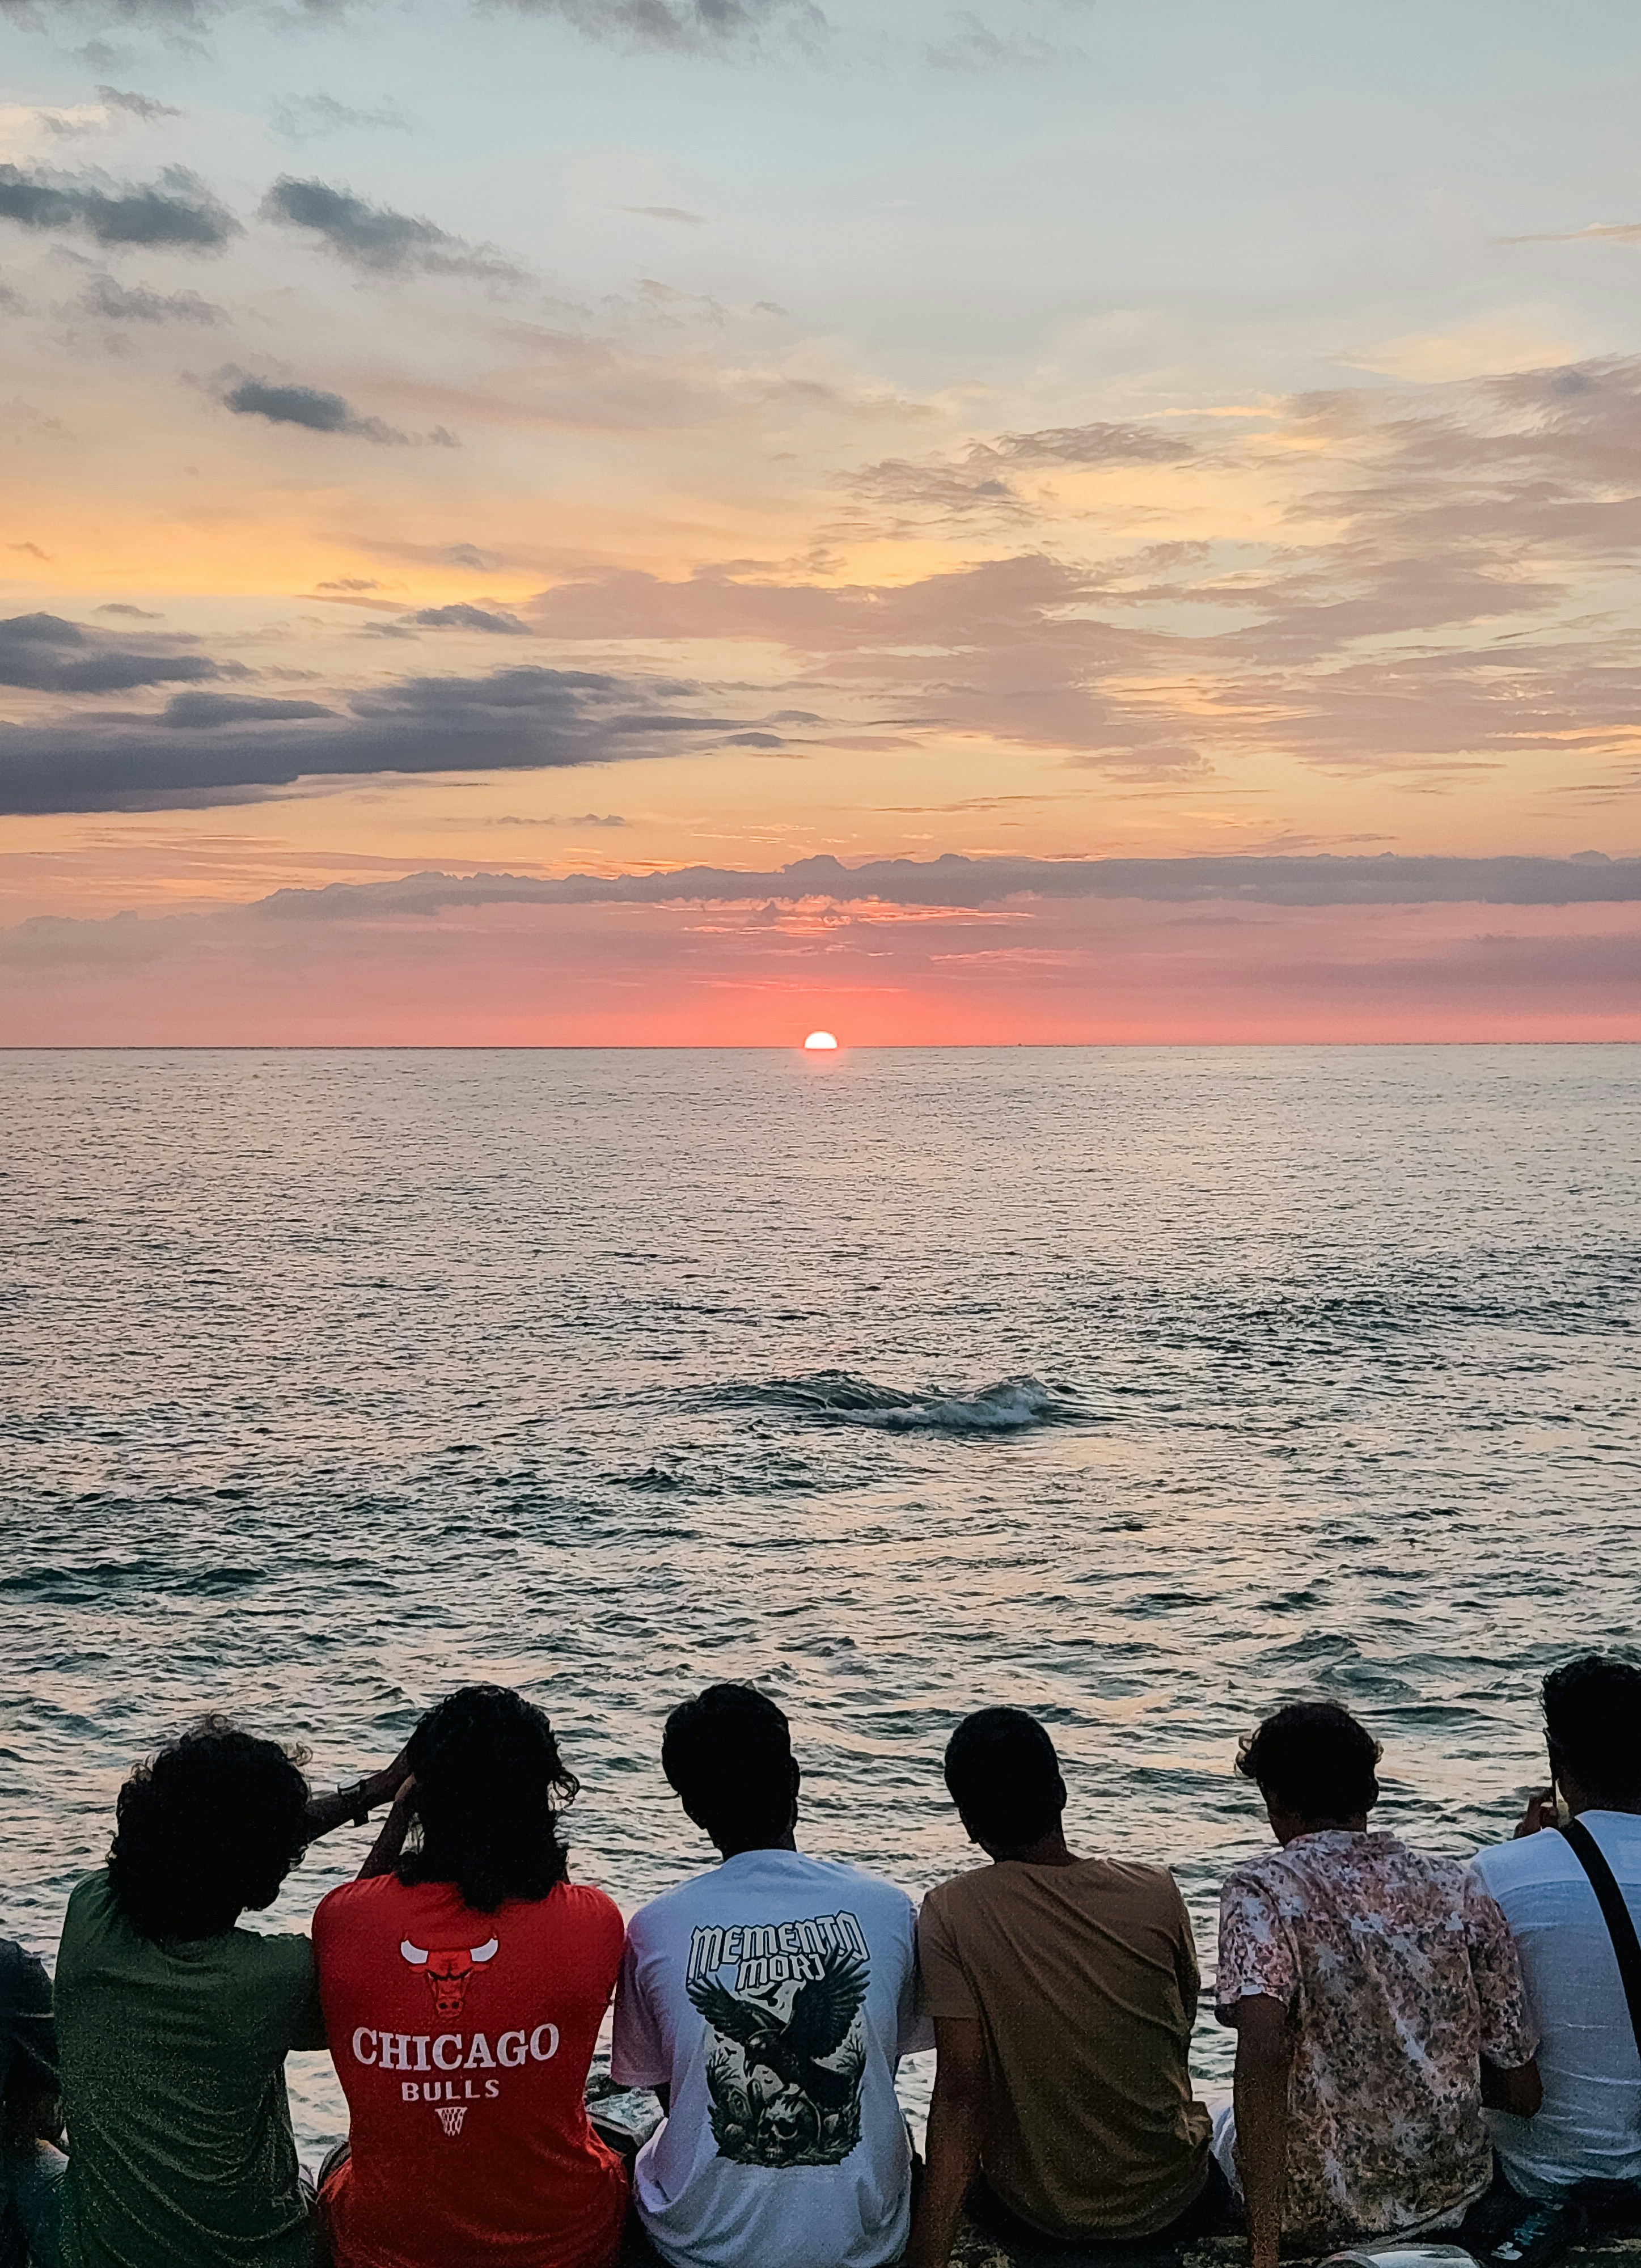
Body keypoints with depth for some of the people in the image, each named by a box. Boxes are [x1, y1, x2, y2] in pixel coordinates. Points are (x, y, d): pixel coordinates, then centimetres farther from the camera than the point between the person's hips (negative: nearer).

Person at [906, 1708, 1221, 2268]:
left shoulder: (948, 1915, -19)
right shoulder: (1156, 1893, -13)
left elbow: (960, 2093, -22)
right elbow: (1181, 2038, 3)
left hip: (1034, 2215, 0)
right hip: (1170, 2203, 0)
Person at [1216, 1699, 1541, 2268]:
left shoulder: (1262, 1888, -13)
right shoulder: (1461, 1890, -2)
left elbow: (1263, 2047, -29)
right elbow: (1522, 2092, 0)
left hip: (1318, 2214, -3)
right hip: (1451, 2199, 3)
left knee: (1228, 2123, 31)